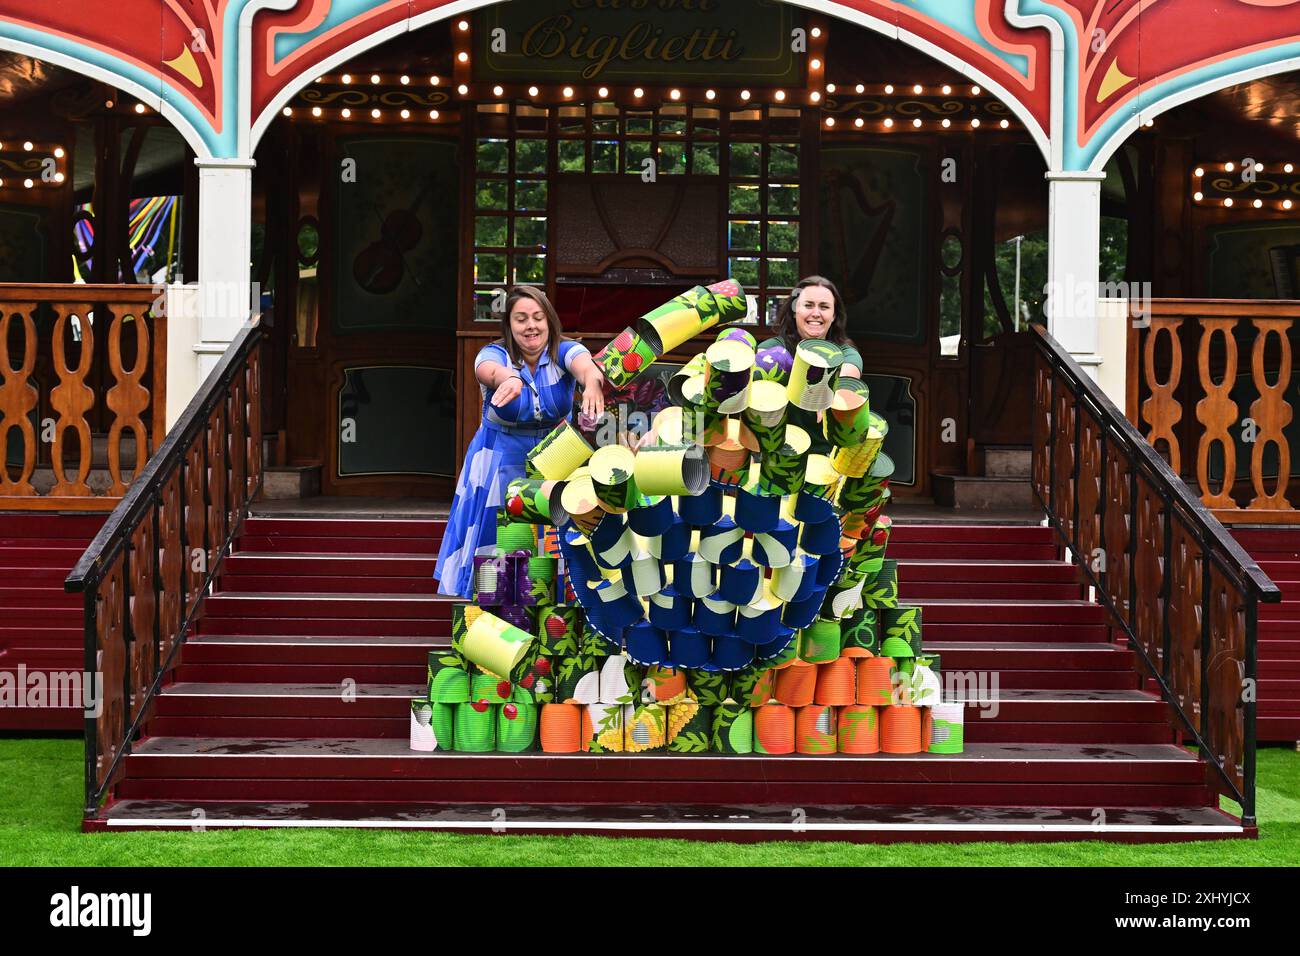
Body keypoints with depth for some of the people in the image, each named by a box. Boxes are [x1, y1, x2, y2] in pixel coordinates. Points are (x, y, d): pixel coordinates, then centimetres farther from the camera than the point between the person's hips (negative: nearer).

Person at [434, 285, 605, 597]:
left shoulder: (563, 352, -8)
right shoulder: (495, 354, -11)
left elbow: (584, 364, -33)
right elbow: (489, 370, -37)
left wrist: (592, 383, -58)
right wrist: (510, 379, -62)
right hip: (501, 466, -1)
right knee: (495, 546, -1)